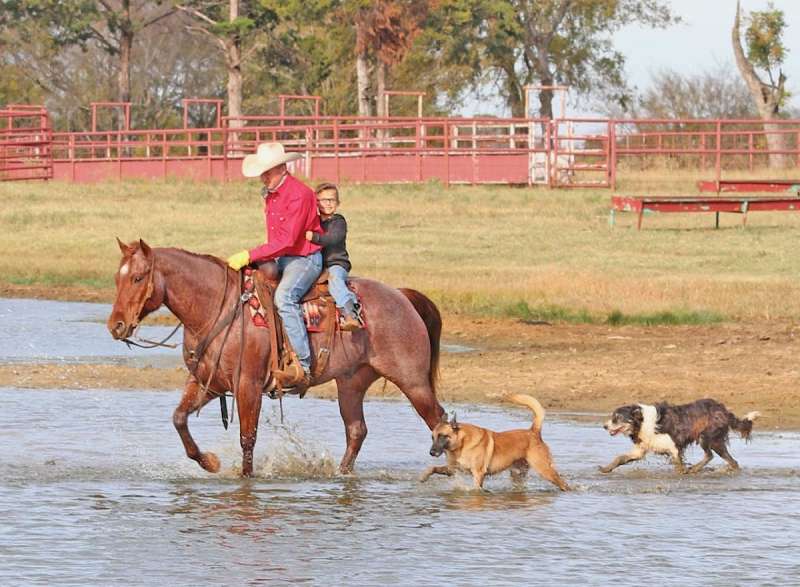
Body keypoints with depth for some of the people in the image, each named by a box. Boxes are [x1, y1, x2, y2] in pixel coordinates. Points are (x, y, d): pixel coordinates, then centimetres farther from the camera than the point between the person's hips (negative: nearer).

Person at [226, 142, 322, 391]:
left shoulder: (299, 195, -19)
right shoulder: (270, 193, 11)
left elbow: (287, 240, -24)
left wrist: (250, 256, -25)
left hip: (304, 258, -10)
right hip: (279, 258, 10)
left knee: (284, 297, -33)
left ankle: (302, 366, -39)